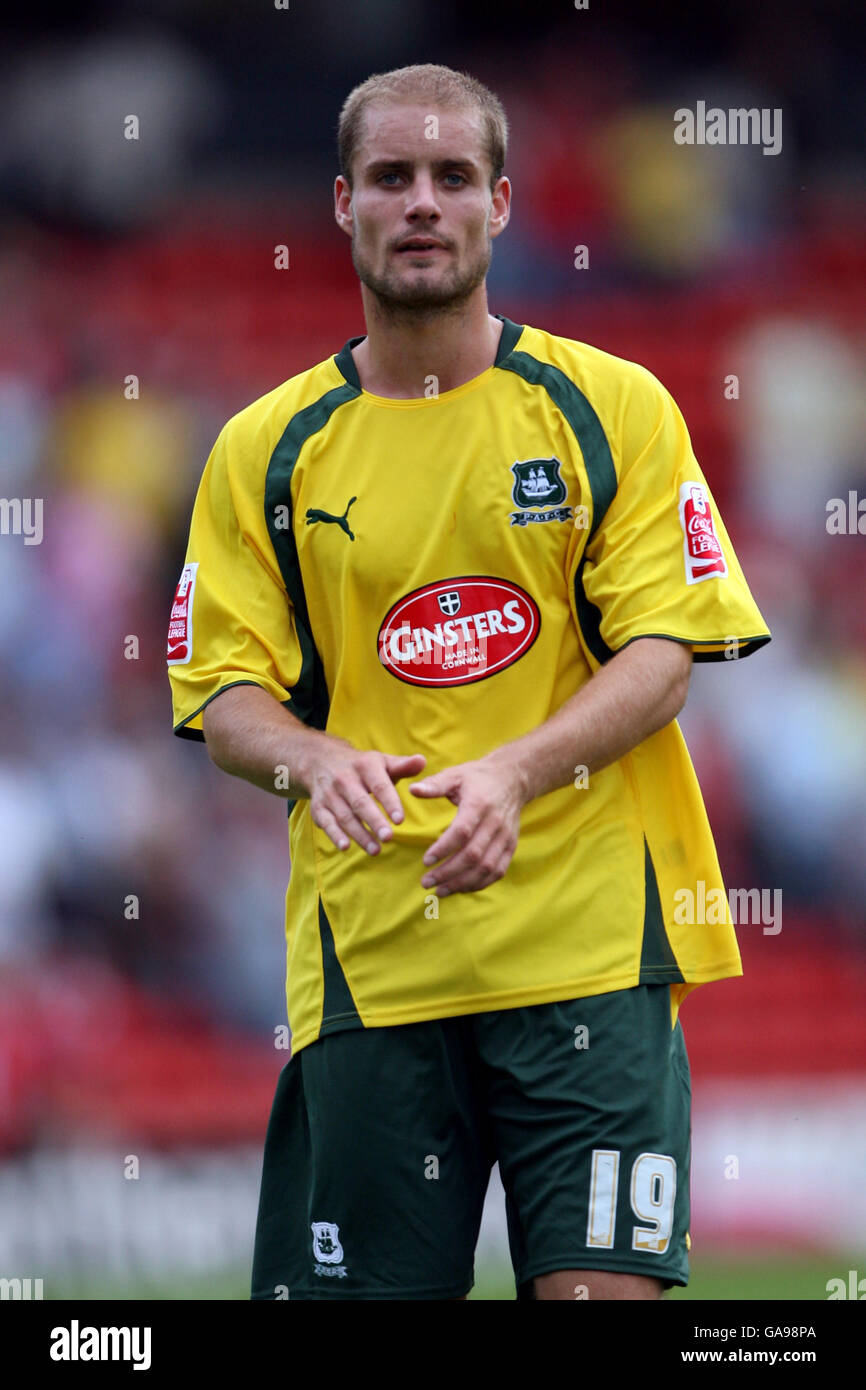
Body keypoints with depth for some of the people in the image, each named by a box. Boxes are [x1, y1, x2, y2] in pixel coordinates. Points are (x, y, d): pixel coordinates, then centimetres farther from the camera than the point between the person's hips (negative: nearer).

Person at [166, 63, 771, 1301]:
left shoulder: (614, 409, 4)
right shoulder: (267, 451, 9)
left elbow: (663, 654, -3)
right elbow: (225, 696, 6)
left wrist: (513, 774, -20)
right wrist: (317, 762, -17)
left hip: (587, 943, -2)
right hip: (367, 958, 2)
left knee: (602, 1288, -11)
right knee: (377, 1289, 1)